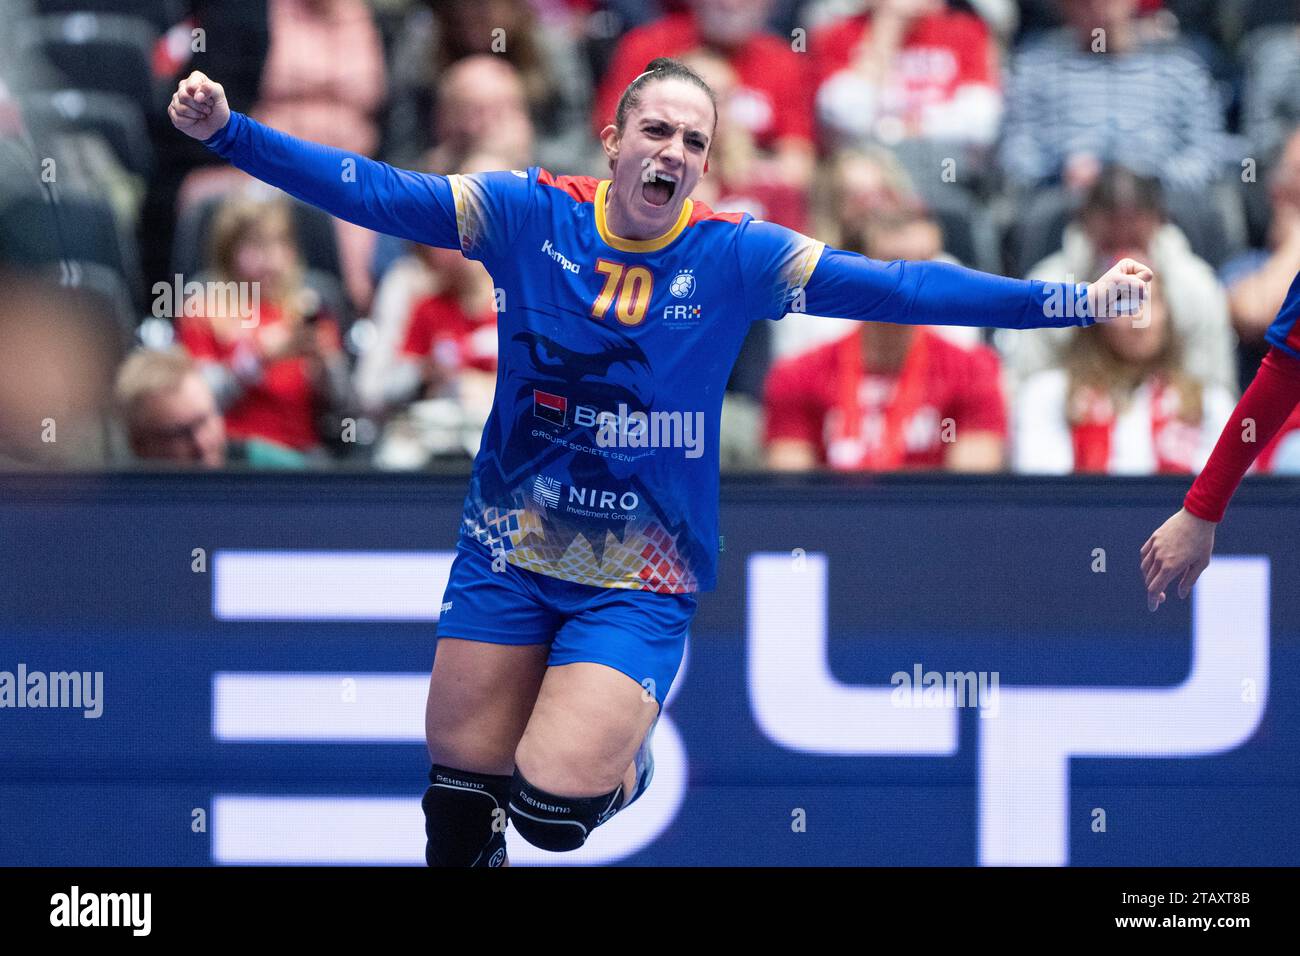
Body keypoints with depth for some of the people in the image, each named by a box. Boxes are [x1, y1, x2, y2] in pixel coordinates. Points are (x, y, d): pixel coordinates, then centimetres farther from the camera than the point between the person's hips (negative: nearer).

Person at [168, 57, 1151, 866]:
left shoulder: (735, 255, -7)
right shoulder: (528, 212, -5)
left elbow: (896, 288, -10)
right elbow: (372, 191, -7)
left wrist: (1072, 301, -17)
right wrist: (229, 132, -17)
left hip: (638, 580, -2)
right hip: (507, 552, 2)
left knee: (555, 804, -17)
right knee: (462, 786, 4)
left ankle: (622, 748, 17)